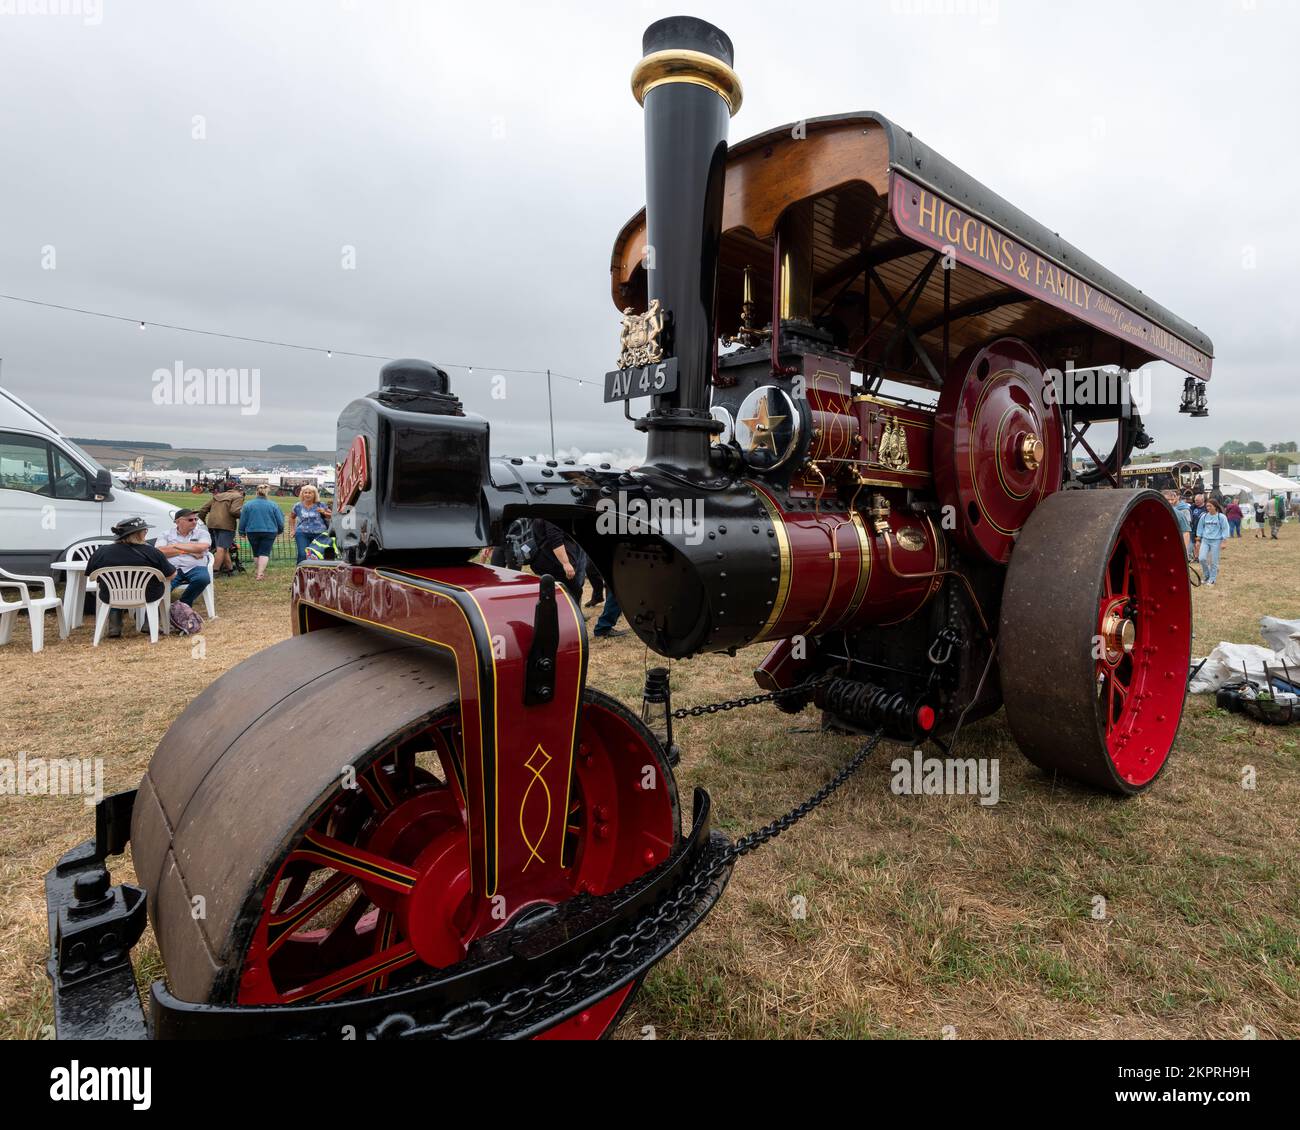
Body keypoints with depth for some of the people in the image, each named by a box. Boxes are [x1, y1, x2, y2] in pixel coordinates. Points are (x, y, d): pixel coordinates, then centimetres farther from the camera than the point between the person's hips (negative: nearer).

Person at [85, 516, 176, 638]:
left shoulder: (101, 552, -10)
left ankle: (114, 628, 23)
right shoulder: (151, 552, -18)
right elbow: (171, 574, -9)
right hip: (147, 596, -2)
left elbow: (90, 574, 4)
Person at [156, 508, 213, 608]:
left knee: (203, 578, -35)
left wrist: (176, 545, 0)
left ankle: (183, 604, -13)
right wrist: (188, 551, -3)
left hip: (195, 568, 1)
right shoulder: (166, 535, 16)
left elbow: (200, 548, -6)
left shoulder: (202, 533, 15)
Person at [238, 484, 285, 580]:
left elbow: (243, 520, 3)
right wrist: (280, 531, 18)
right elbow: (280, 520, 1)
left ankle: (259, 571, 29)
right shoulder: (273, 505, -5)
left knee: (256, 552, 17)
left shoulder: (248, 504, -3)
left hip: (252, 532, 1)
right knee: (264, 552, -2)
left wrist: (242, 532, 15)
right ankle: (260, 573, -12)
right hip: (269, 532, -1)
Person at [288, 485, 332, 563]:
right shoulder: (298, 506, 9)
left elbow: (331, 515, 9)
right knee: (303, 555, -12)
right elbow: (292, 517, 26)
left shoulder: (320, 505, 4)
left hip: (319, 534, 0)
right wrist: (292, 530, 19)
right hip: (302, 534, 1)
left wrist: (324, 512, -10)